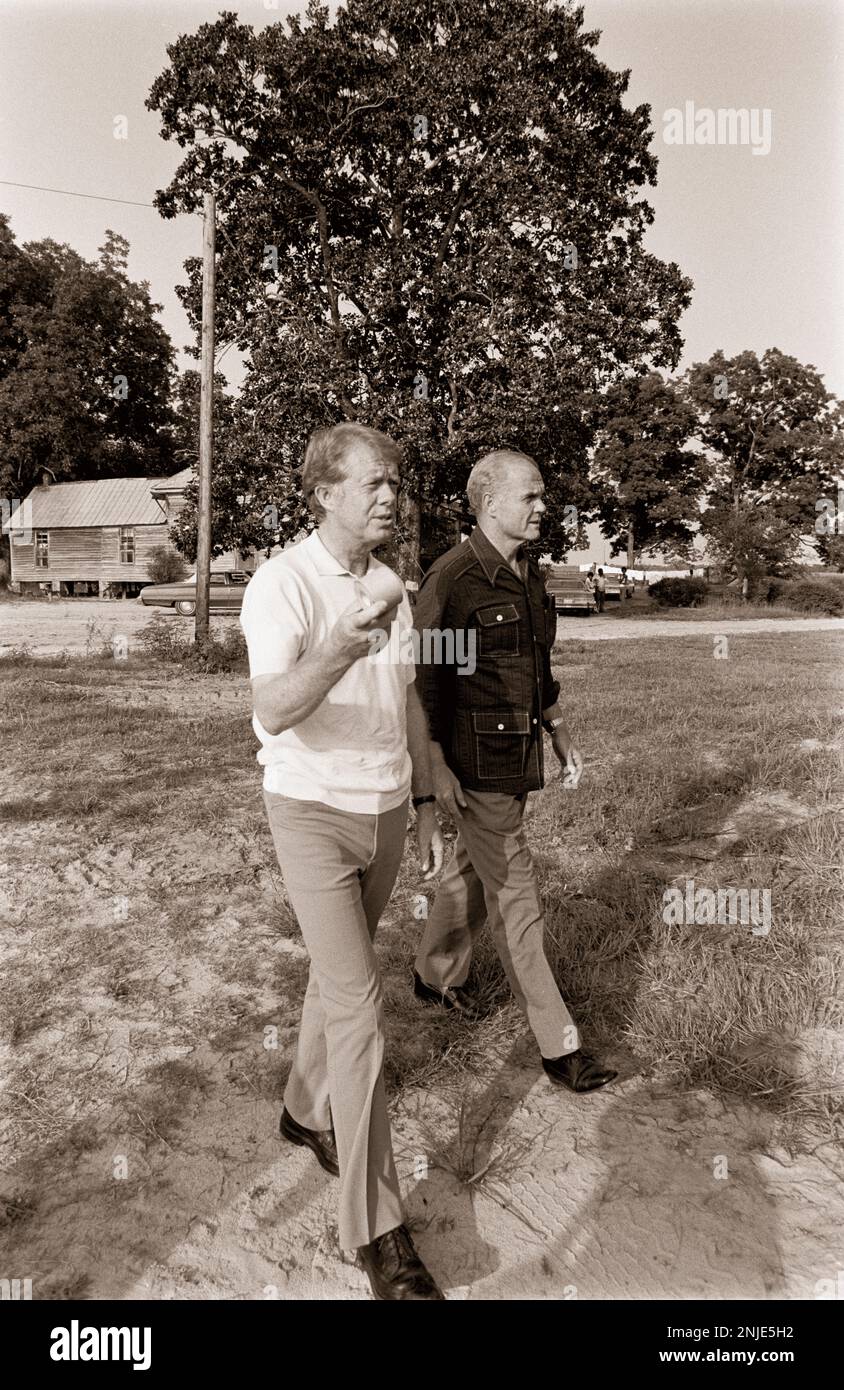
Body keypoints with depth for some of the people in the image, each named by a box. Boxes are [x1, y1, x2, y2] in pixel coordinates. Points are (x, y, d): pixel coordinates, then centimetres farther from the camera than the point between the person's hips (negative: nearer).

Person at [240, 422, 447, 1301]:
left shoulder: (389, 586, 6)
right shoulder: (282, 584, -16)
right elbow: (274, 710, -31)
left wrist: (425, 806, 13)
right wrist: (345, 646, -49)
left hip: (385, 810, 7)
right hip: (313, 811, -6)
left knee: (339, 975, 20)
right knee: (357, 1007, -8)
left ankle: (307, 1110, 44)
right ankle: (376, 1229, 4)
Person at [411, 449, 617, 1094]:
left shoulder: (530, 574, 8)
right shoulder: (452, 577, -18)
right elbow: (424, 676, -17)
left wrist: (560, 731, 18)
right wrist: (437, 766, -20)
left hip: (517, 752, 8)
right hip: (475, 762, -8)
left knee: (474, 872, 22)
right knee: (516, 900, -1)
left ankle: (436, 975, 45)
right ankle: (559, 1044, 11)